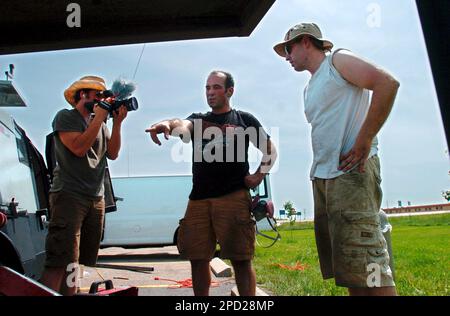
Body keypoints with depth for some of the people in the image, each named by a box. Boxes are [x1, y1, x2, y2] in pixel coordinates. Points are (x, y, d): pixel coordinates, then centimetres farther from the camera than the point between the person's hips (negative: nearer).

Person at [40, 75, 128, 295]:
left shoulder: (99, 124, 19)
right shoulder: (65, 117, 1)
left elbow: (112, 153, 9)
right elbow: (79, 148, -14)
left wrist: (117, 123, 0)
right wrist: (99, 117, -9)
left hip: (96, 198, 7)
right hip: (69, 196, -7)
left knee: (82, 262, 6)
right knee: (61, 262, -14)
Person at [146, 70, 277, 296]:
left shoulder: (244, 120, 12)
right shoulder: (198, 120, 18)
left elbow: (270, 151, 16)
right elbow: (182, 126, -6)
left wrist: (259, 176, 0)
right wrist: (168, 124, -29)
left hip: (234, 197, -3)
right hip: (198, 199, 3)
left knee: (241, 259, -5)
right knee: (197, 258, 5)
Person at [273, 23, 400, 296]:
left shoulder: (338, 61, 1)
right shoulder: (310, 89, 26)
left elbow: (387, 83, -12)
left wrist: (364, 141, -16)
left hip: (351, 169, -9)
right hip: (322, 176, 9)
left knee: (363, 258, -15)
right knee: (346, 264, 8)